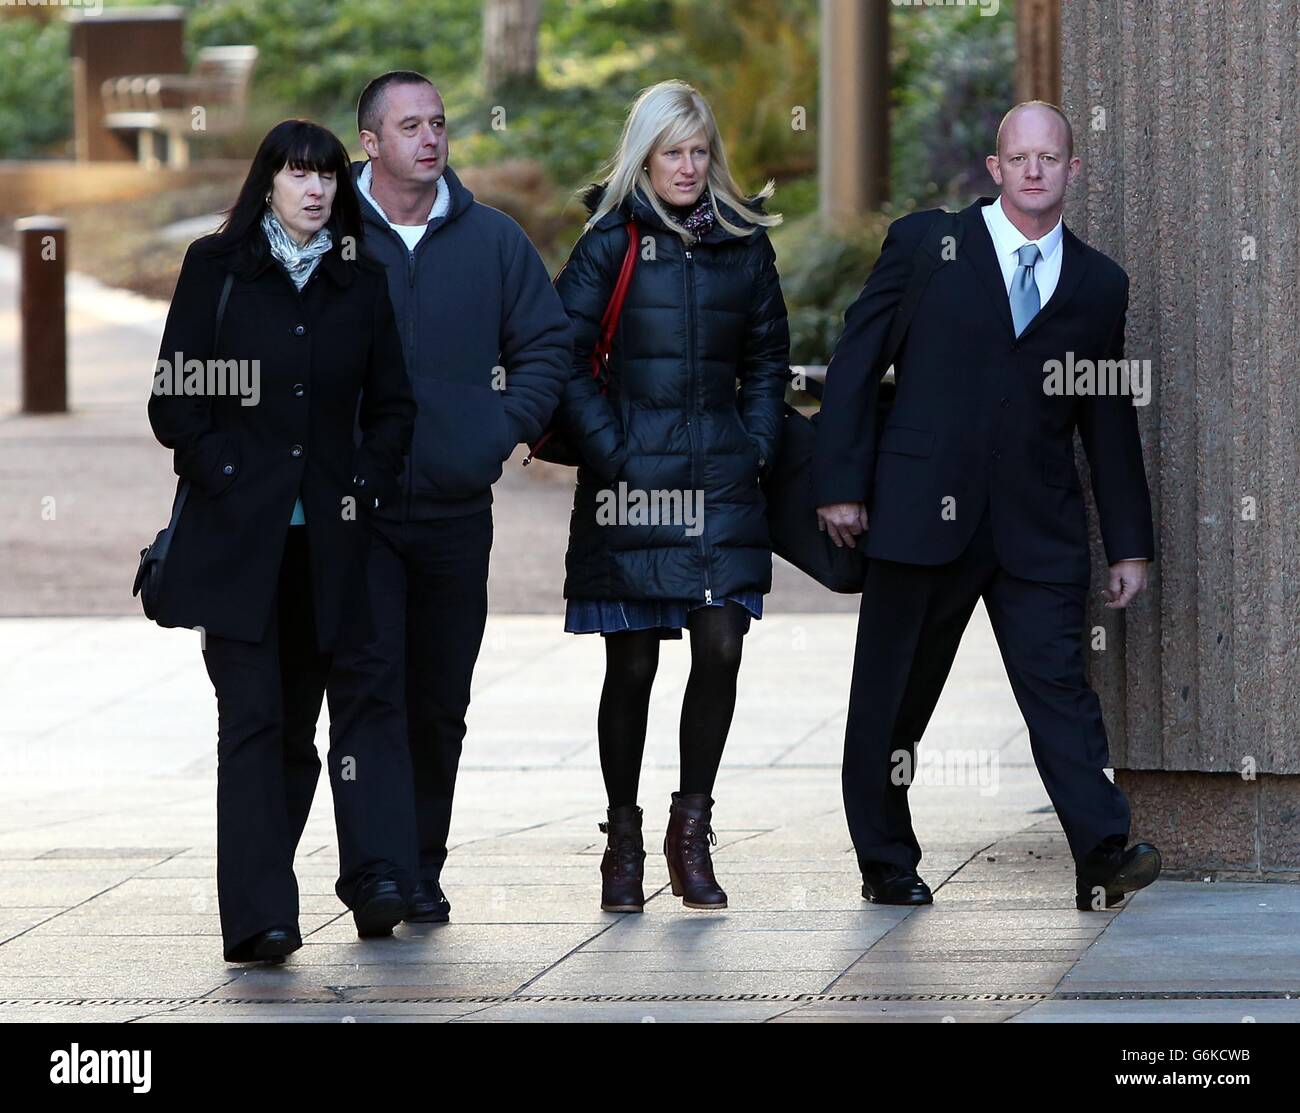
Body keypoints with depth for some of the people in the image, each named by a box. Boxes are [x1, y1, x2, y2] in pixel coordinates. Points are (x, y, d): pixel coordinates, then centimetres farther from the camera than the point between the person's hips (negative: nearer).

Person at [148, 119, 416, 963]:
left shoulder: (361, 285, 11)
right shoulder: (216, 268, 4)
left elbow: (392, 407, 15)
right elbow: (175, 401, 1)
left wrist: (364, 484, 1)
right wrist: (221, 476, -8)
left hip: (325, 538, 3)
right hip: (236, 537, -3)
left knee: (299, 725, 7)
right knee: (253, 718, -11)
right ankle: (261, 918, -16)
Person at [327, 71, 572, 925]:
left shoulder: (493, 240, 7)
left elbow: (548, 344, 12)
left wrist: (505, 430, 0)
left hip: (456, 505, 3)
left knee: (440, 701, 9)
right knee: (371, 687, -12)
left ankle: (423, 871, 18)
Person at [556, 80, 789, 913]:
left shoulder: (744, 244, 10)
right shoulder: (611, 244, -1)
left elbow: (768, 360, 17)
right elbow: (566, 360, -3)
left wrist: (758, 449, 5)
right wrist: (612, 455, -10)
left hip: (722, 476, 3)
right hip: (633, 476, -3)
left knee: (721, 647, -7)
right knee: (633, 663, 1)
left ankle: (692, 828, 7)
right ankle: (623, 838, 12)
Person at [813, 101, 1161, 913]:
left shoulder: (1099, 284, 11)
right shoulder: (924, 244, 4)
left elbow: (1111, 421, 15)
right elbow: (856, 361, 3)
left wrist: (1130, 543, 12)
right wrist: (841, 483, -4)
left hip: (1039, 527, 1)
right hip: (921, 511, -1)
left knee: (1059, 682, -10)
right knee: (893, 698, 5)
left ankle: (1104, 857, -19)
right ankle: (887, 862, 16)